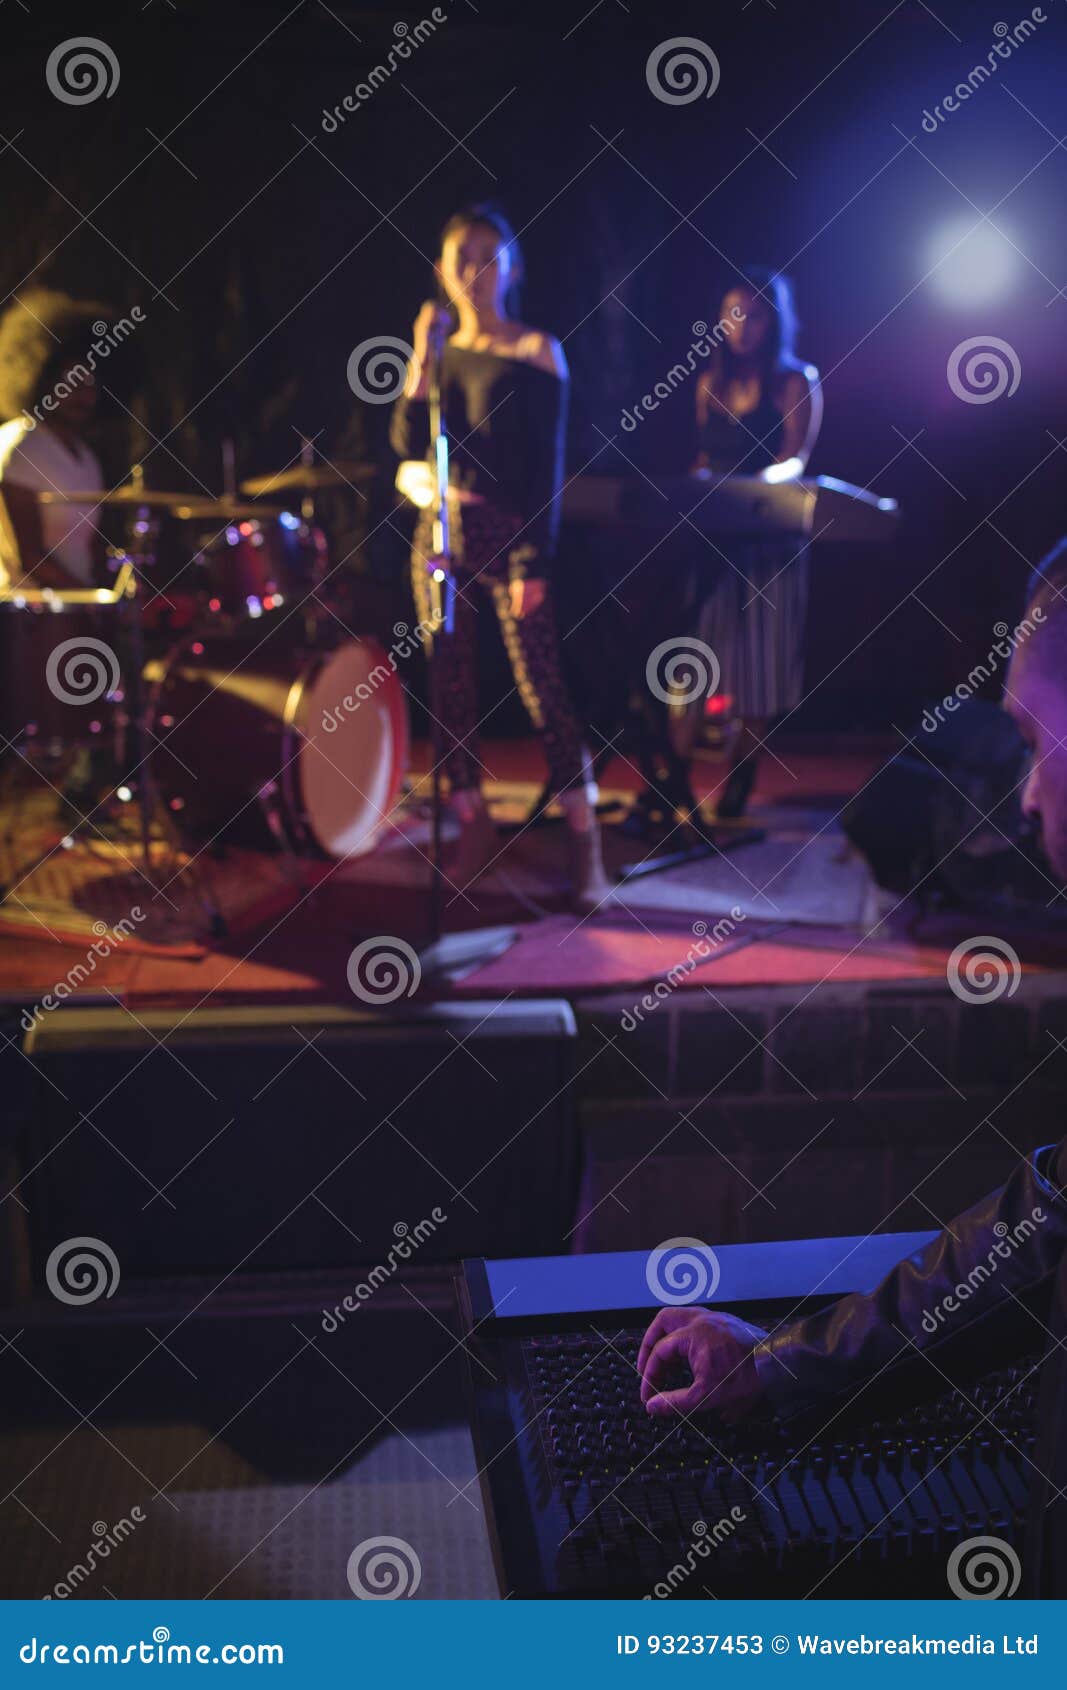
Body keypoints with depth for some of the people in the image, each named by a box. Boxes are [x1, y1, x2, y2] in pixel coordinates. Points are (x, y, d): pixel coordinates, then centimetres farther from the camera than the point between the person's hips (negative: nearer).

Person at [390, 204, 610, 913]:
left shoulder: (536, 351, -1)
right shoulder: (441, 353, 13)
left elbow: (547, 464, -6)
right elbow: (409, 443, 1)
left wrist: (535, 559, -13)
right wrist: (421, 359, -8)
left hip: (510, 534, -5)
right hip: (440, 534, 5)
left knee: (543, 688, -10)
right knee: (451, 687, 6)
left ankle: (585, 845, -5)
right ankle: (476, 830, 17)